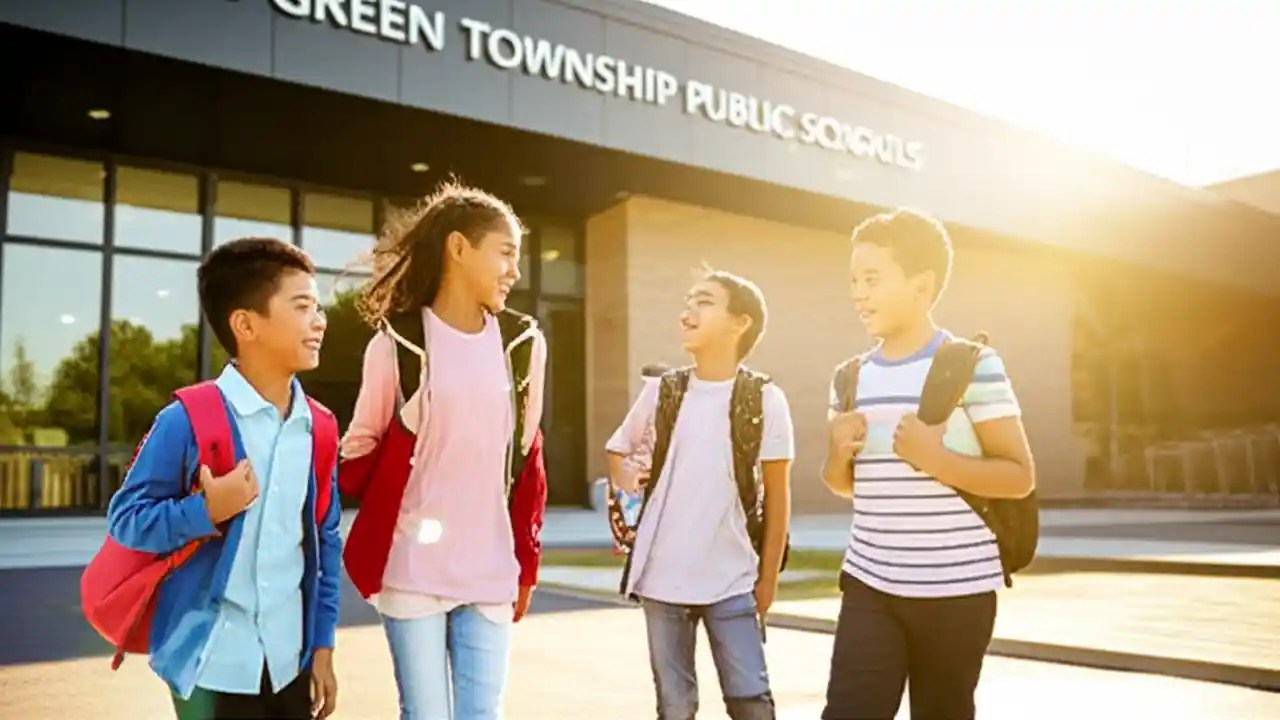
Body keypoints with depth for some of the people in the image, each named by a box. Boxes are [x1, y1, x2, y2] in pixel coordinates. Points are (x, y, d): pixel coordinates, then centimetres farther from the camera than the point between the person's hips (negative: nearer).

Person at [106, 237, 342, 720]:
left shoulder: (318, 427, 2)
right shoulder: (189, 419, -12)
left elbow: (325, 541, 8)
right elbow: (125, 517, -7)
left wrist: (322, 645, 8)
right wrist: (206, 512, -23)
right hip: (212, 662, -4)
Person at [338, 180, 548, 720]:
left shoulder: (524, 343, 5)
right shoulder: (396, 342, -4)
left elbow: (528, 463, 10)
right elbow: (361, 449, 5)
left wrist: (526, 563, 12)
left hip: (490, 571, 3)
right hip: (411, 568, -2)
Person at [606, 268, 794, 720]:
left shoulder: (764, 399, -5)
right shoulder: (662, 392, 3)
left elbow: (777, 495, 0)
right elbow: (616, 452, 18)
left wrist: (769, 575, 1)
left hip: (732, 582, -2)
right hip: (662, 578, 2)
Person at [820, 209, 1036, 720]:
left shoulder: (973, 365, -9)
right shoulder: (850, 377, 8)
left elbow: (1021, 477, -9)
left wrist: (934, 458, -22)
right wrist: (839, 453, -3)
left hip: (957, 589, -4)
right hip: (869, 586, 4)